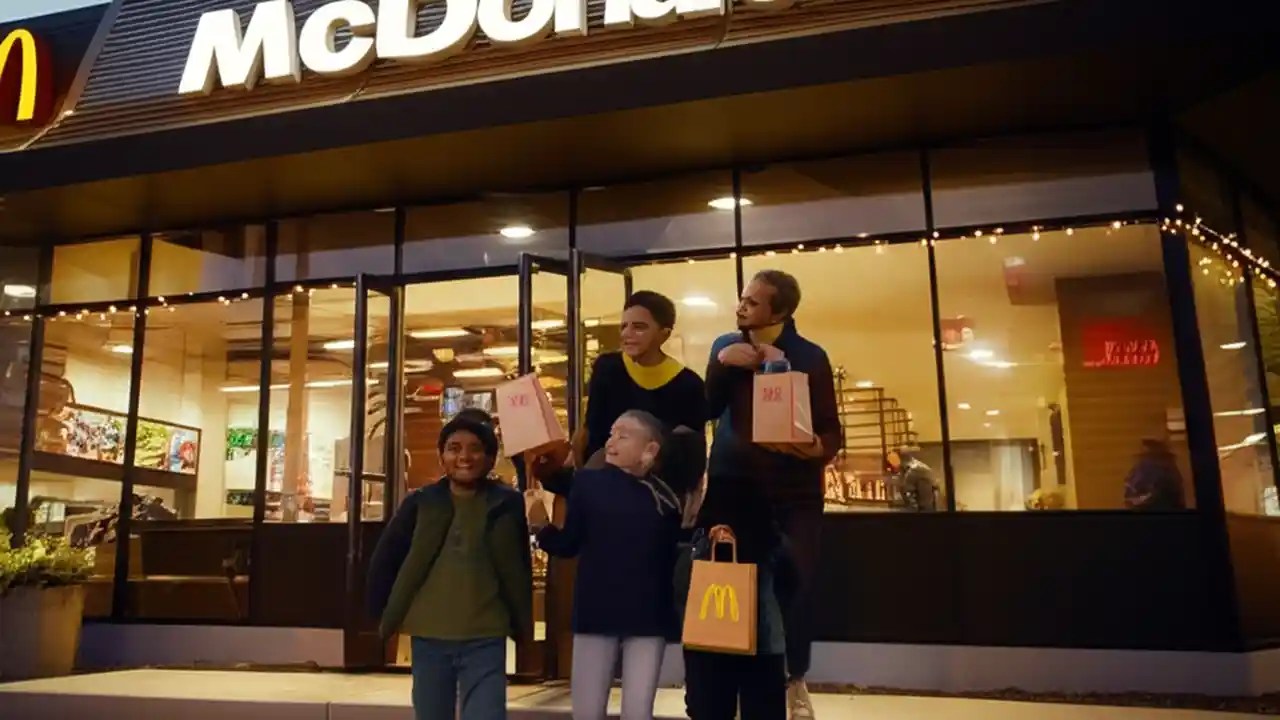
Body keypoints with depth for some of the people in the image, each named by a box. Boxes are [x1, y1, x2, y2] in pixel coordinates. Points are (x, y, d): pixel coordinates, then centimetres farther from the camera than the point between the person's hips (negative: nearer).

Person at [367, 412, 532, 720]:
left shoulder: (507, 504, -2)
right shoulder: (420, 502, 0)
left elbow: (520, 567, 4)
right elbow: (385, 559, 7)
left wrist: (521, 623, 4)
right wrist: (386, 614, 7)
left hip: (486, 639, -2)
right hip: (429, 637, 2)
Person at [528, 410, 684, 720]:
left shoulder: (664, 497, -3)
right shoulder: (589, 483, -3)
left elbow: (674, 555, 6)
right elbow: (568, 545, -1)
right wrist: (542, 526, -15)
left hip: (647, 617, 0)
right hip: (595, 612, 0)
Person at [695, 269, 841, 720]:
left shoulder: (809, 356, -5)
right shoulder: (725, 347, 5)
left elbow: (832, 429, -7)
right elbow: (706, 410, -5)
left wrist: (819, 449, -29)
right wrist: (721, 364, -18)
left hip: (793, 488, -2)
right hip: (732, 483, 2)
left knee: (796, 582, -4)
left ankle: (794, 679, 20)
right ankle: (726, 681, 17)